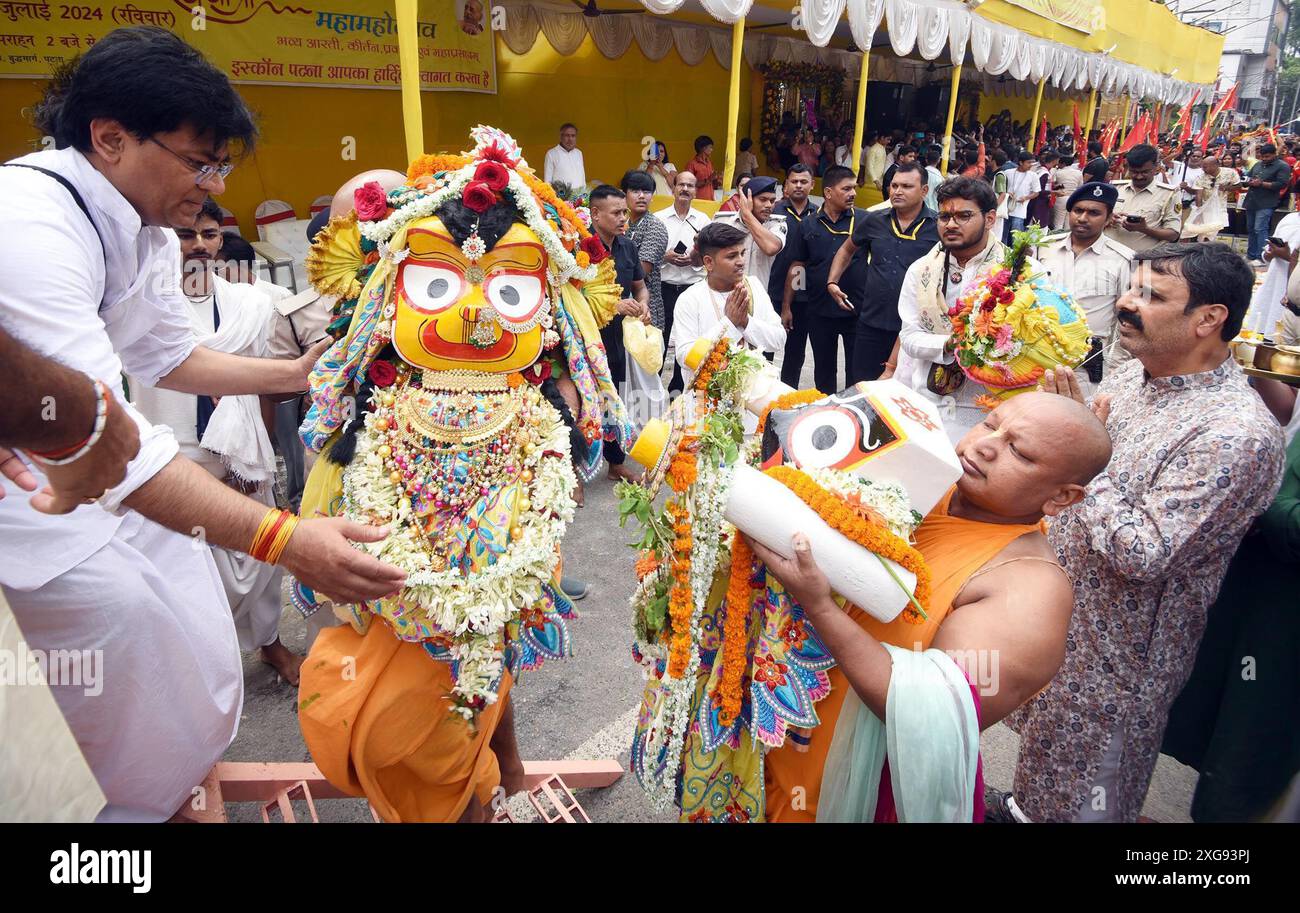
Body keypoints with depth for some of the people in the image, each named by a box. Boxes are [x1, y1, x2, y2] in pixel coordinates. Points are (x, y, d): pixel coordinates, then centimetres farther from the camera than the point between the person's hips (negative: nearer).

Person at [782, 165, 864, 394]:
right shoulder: (808, 226, 2)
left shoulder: (864, 219, -1)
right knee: (823, 370, 15)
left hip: (857, 310, -1)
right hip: (820, 312, 1)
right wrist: (786, 307, 4)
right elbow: (796, 267, 6)